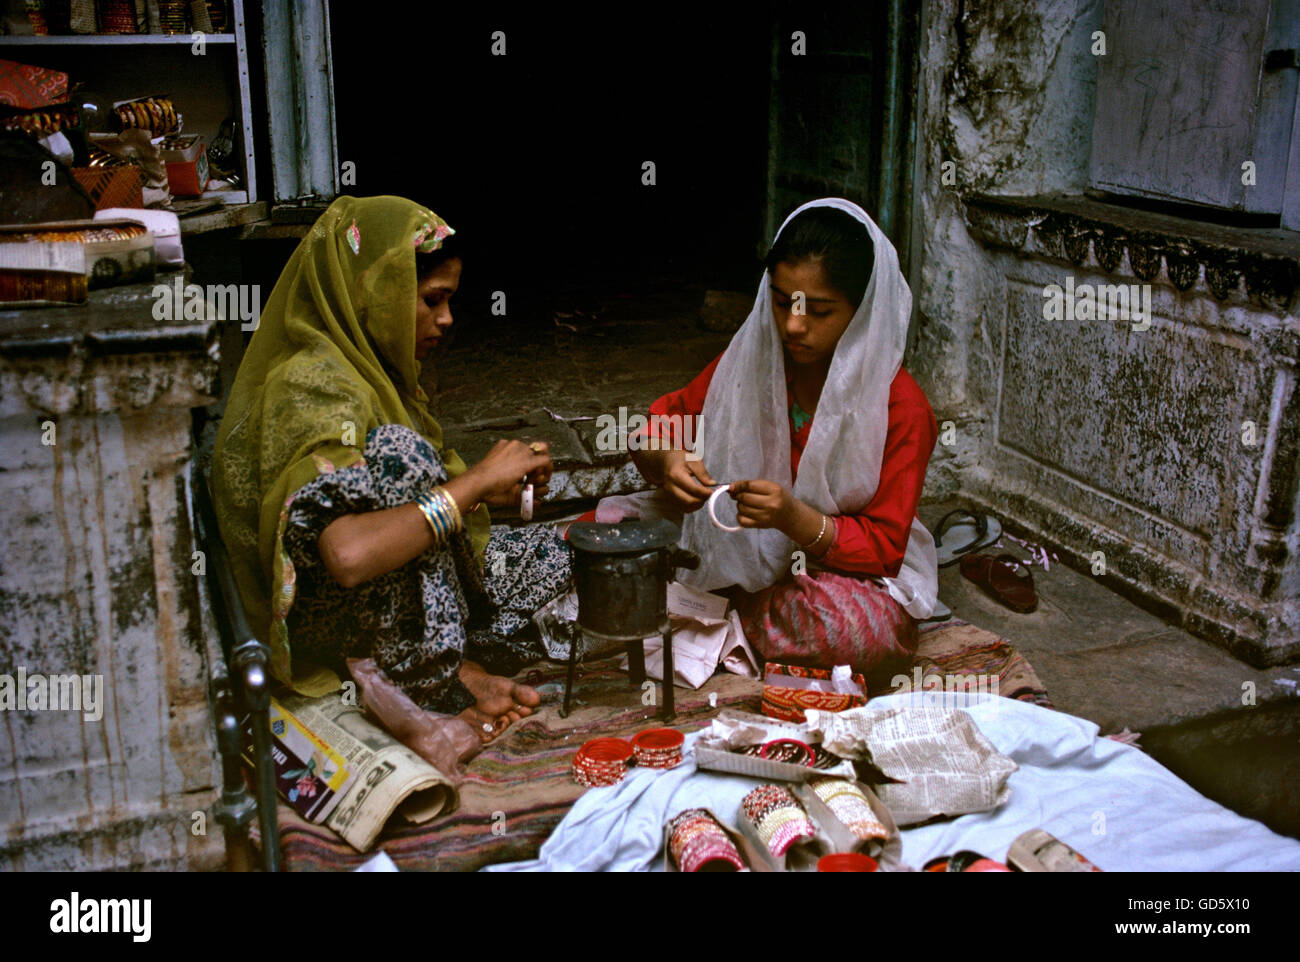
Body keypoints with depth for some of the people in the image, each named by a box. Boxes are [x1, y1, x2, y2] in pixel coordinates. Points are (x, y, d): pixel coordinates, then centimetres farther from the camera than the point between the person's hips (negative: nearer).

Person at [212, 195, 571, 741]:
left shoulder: (371, 368, 6)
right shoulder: (314, 385, -22)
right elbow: (348, 554, -38)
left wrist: (484, 491, -8)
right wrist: (475, 481, -29)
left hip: (397, 590, 9)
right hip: (323, 612, -9)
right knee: (395, 449, -29)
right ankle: (436, 678, -22)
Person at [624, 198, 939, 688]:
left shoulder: (900, 407, -16)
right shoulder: (750, 358, -5)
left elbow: (882, 549, -15)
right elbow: (651, 430, 3)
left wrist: (794, 518, -33)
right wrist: (666, 461, -22)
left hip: (848, 571, -2)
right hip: (738, 552, 3)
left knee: (863, 632, -39)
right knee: (603, 530, -15)